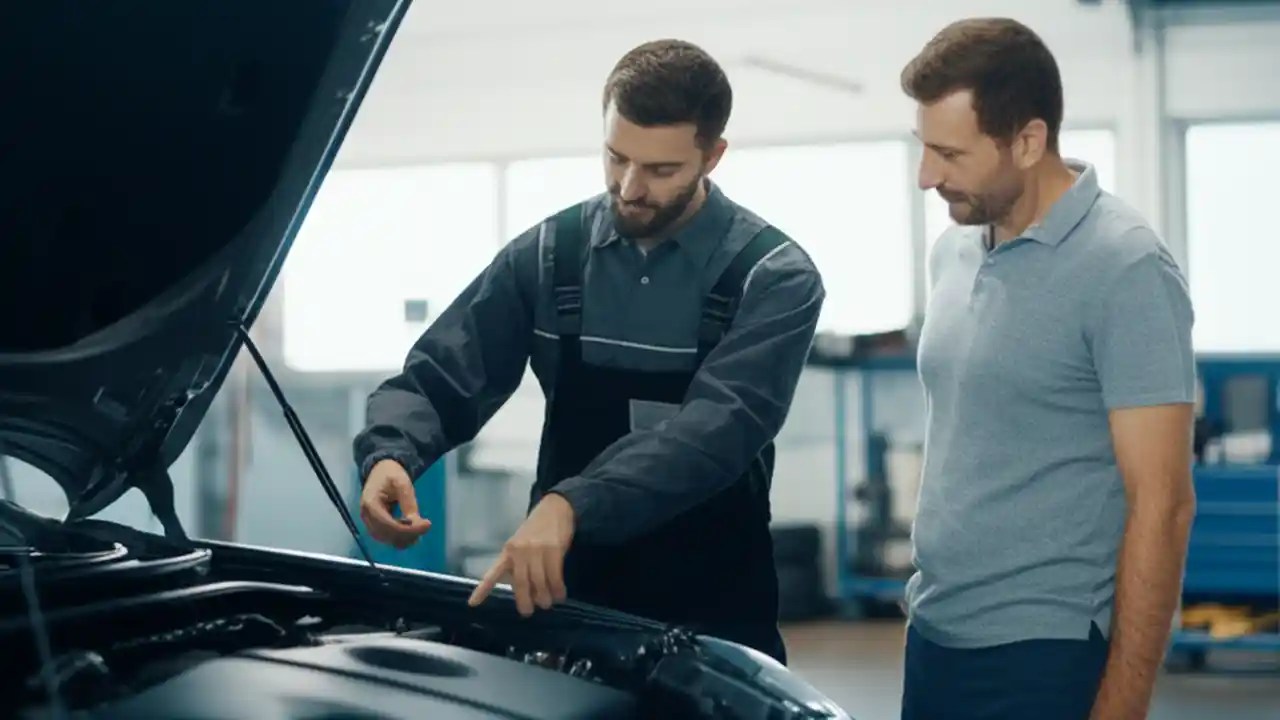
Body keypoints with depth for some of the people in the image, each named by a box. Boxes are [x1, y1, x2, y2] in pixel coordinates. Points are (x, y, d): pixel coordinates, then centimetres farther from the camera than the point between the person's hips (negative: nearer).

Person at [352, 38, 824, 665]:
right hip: (562, 595, 3)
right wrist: (389, 455, -22)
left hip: (711, 618, -3)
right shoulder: (548, 255, 0)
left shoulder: (775, 279, -11)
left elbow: (719, 429, -26)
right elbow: (439, 378, 1)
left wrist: (572, 504, -39)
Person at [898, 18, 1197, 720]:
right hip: (933, 637, 7)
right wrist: (926, 616, 15)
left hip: (1040, 656, -7)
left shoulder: (1124, 271, -14)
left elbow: (1160, 506, -15)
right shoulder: (953, 252, 9)